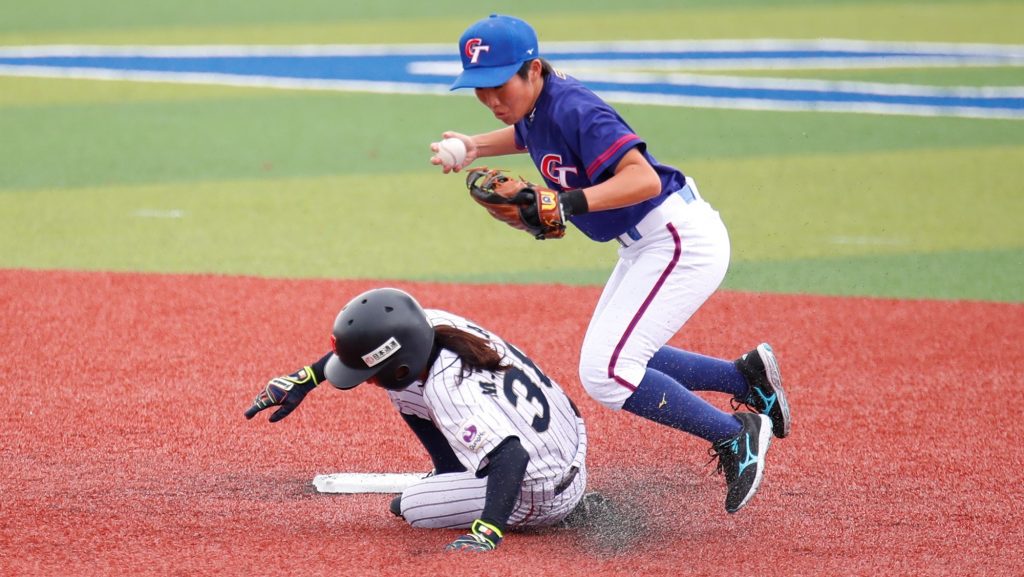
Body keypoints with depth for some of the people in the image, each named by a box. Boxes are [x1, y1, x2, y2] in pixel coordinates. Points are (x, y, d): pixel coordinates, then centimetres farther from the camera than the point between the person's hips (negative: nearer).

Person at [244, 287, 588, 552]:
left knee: (412, 508, -9)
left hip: (545, 497, -8)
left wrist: (487, 532, -53)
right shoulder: (429, 324, -11)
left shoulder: (448, 392, -34)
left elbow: (511, 457, -44)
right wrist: (306, 378, 9)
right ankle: (452, 476, 21)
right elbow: (366, 339, 10)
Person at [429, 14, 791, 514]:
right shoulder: (538, 104, 3)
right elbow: (527, 134, 30)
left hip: (682, 242, -11)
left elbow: (644, 179, -36)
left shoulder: (572, 109, -24)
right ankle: (746, 375, 27)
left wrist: (570, 203, -46)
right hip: (646, 246, 11)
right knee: (615, 360, 22)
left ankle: (736, 434, -4)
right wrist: (475, 146, 12)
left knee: (604, 374, -15)